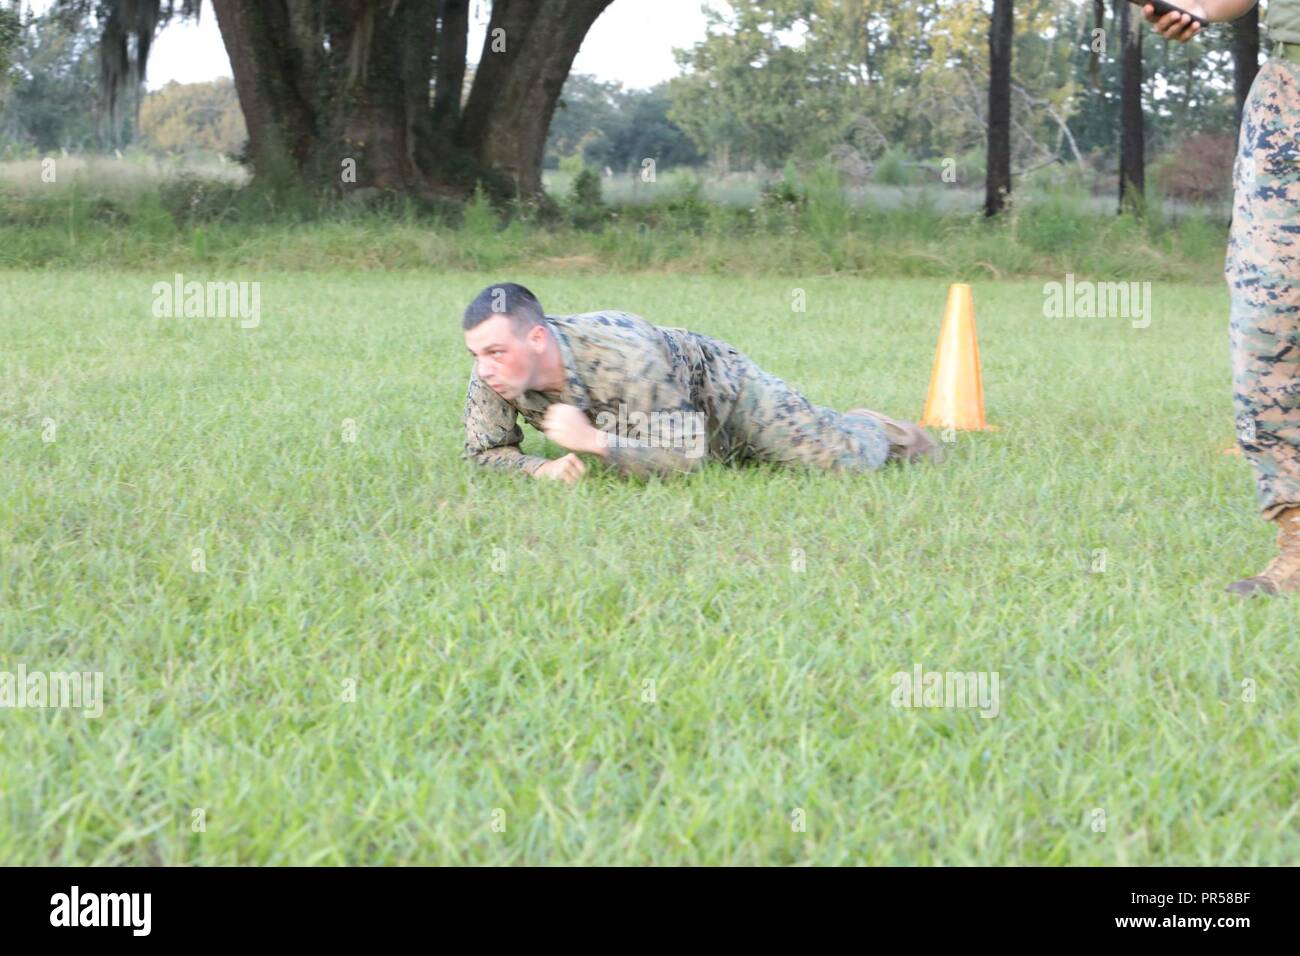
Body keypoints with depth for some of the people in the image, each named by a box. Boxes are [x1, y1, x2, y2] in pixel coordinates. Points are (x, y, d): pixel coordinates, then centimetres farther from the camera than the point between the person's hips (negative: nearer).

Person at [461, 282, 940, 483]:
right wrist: (541, 467, -35)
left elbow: (685, 458, -40)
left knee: (849, 459, -8)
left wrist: (595, 442, -51)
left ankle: (876, 431, 27)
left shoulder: (624, 360, -46)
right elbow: (485, 451, -15)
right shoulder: (494, 373, -31)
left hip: (720, 389, -6)